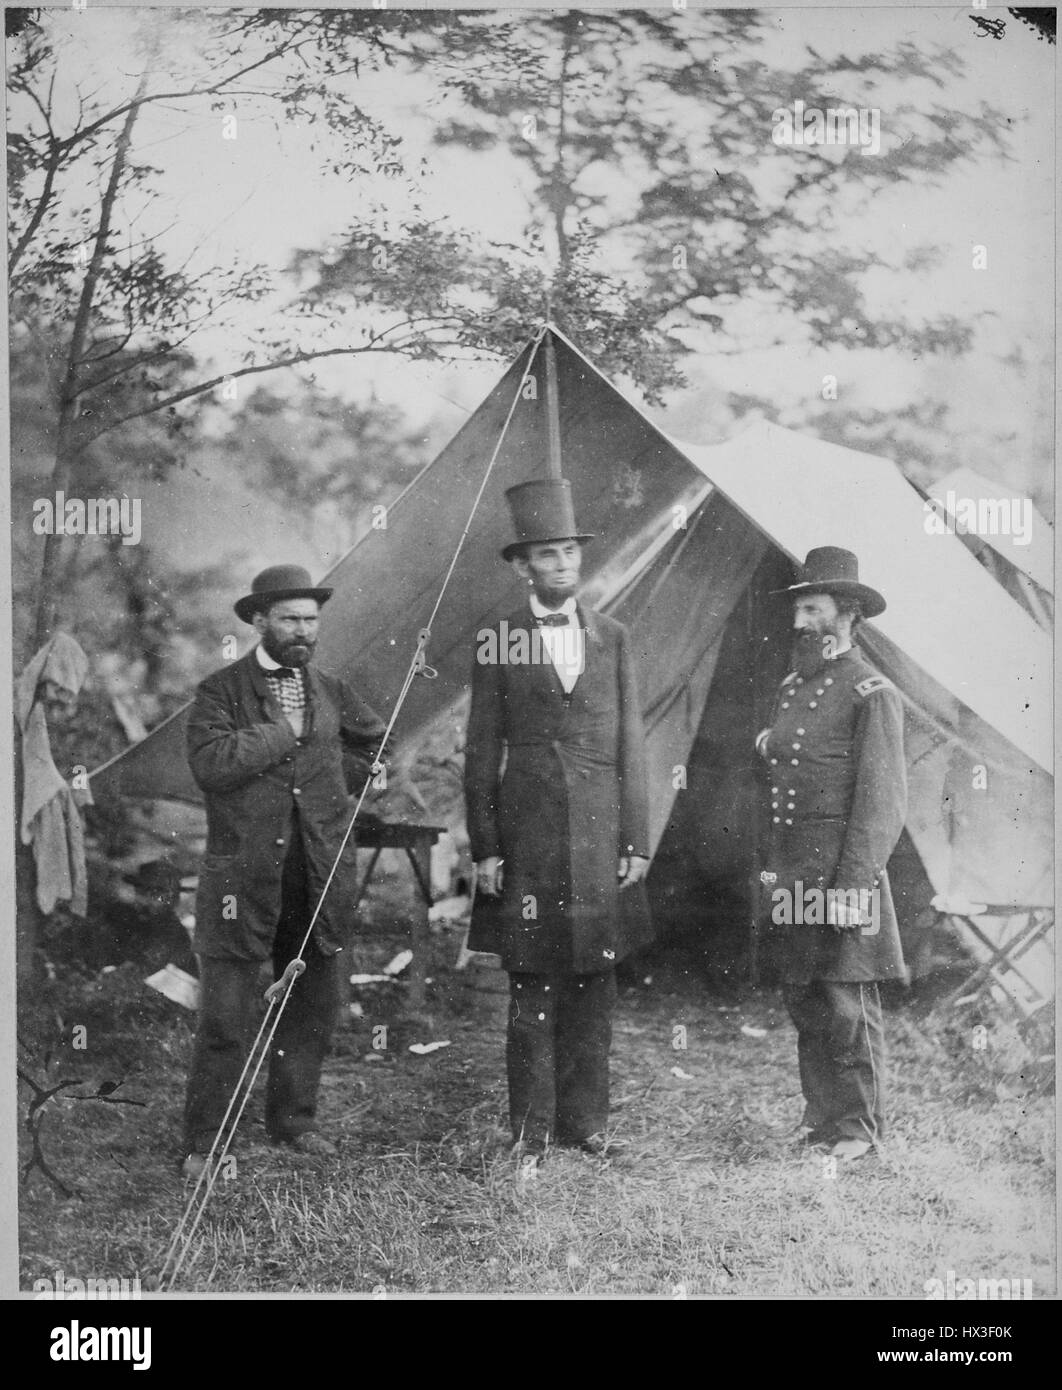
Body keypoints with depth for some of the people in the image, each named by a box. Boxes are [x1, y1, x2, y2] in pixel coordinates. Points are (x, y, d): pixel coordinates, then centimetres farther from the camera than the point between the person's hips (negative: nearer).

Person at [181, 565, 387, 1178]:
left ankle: (294, 1118, 29)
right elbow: (210, 764, -18)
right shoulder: (220, 691, -3)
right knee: (225, 1016, -2)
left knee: (313, 1006, 12)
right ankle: (205, 1142, 9)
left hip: (321, 874, 5)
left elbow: (379, 744, 25)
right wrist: (284, 731, -14)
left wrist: (340, 779, 10)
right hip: (244, 875, -5)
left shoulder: (332, 691, 12)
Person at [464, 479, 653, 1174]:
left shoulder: (613, 637, 8)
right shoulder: (498, 641, 2)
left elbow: (631, 744, 9)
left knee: (594, 986, 7)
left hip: (601, 835, 2)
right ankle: (531, 1133, 10)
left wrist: (637, 840, 3)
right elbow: (481, 750, 2)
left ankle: (585, 1121, 18)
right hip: (527, 835, -2)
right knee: (531, 989, 1)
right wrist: (484, 848, -3)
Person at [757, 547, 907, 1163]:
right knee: (804, 1004, 11)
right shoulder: (793, 687, 15)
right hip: (793, 874, 7)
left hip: (844, 874, -7)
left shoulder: (872, 693, -8)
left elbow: (884, 800, -12)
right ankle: (822, 1118, 21)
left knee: (849, 1006, -1)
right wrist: (774, 869, 14)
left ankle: (860, 1129, 10)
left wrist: (851, 884, -17)